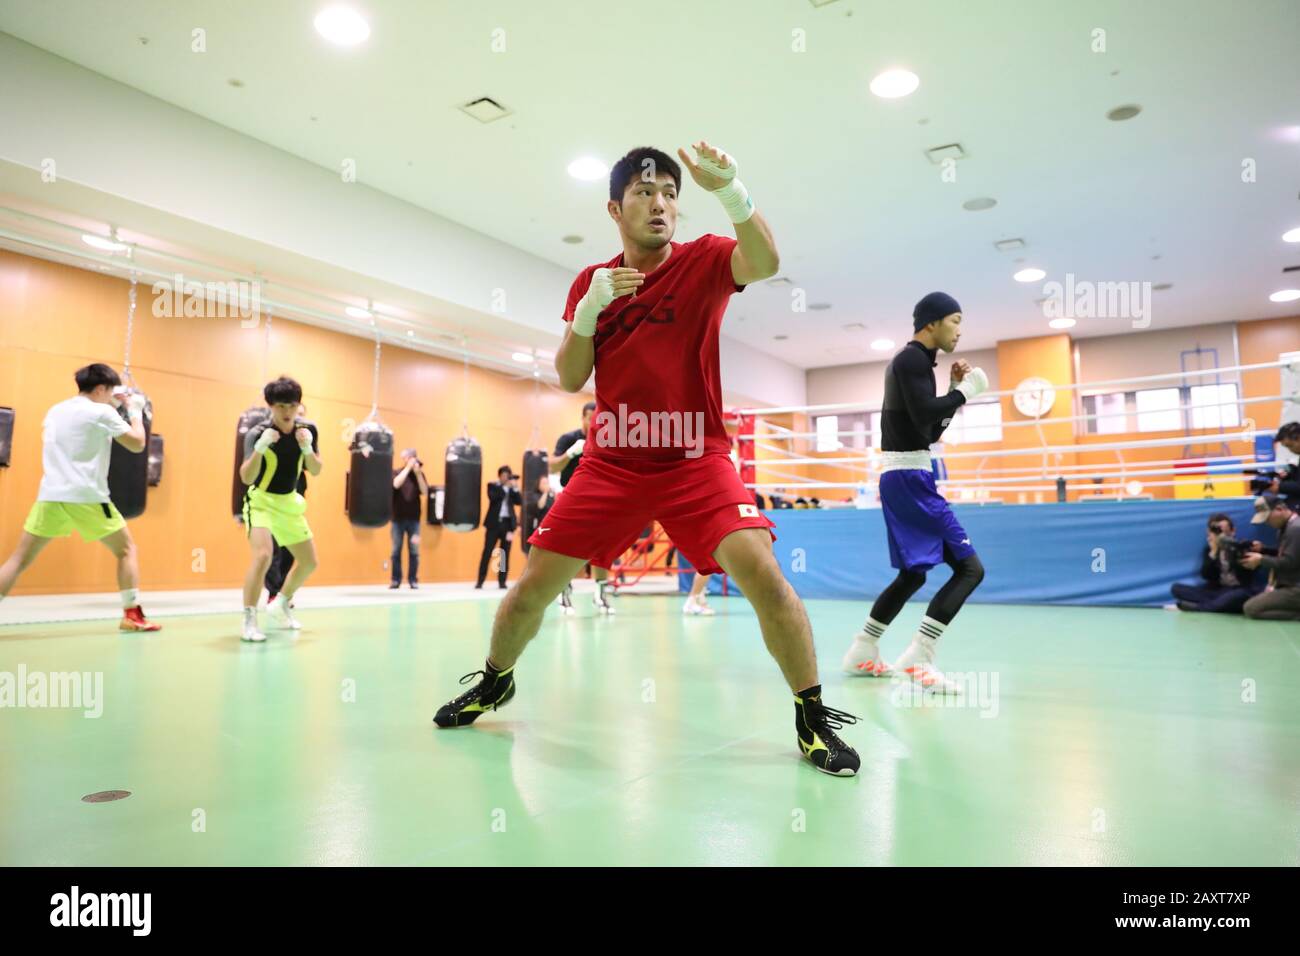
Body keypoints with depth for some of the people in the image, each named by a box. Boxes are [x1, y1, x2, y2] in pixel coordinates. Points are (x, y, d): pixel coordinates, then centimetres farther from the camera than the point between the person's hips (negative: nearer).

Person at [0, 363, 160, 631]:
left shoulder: (55, 411, 16)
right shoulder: (102, 412, -3)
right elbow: (137, 444, -1)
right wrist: (136, 411, 14)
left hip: (50, 495, 5)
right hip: (87, 497, -5)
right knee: (126, 549, 9)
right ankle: (132, 615, 5)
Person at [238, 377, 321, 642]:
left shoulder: (308, 430, -7)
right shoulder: (257, 433, -20)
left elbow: (315, 471, -4)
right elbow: (246, 477, -27)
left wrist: (307, 449, -24)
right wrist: (260, 448, -43)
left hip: (289, 502, 6)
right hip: (261, 501, -6)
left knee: (309, 561, 11)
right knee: (263, 555, -27)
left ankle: (280, 605, 34)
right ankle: (249, 621, -15)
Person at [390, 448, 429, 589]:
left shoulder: (419, 474, 6)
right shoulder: (396, 472, 2)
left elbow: (425, 492, -7)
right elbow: (396, 484, -19)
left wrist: (418, 473, -13)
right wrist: (408, 468, -16)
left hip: (414, 518, 1)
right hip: (398, 518, -1)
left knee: (414, 550, 1)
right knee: (396, 550, 2)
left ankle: (413, 580, 8)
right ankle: (396, 580, 10)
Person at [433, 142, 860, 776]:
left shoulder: (703, 261, 0)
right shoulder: (590, 282, 8)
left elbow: (764, 262, -23)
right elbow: (568, 379, 2)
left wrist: (729, 190, -38)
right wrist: (590, 308, -12)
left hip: (695, 459, -2)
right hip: (610, 463, 3)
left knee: (762, 571, -22)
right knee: (534, 583, 1)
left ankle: (812, 718, -2)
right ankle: (494, 682, 31)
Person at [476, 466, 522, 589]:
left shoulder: (512, 488, 12)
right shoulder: (492, 485, 5)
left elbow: (519, 502, 0)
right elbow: (493, 497, -15)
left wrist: (515, 488, -10)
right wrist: (505, 486, -13)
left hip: (508, 523, 3)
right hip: (494, 523, -3)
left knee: (505, 554, 3)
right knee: (487, 552, -3)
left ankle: (502, 581, 8)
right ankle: (480, 581, 1)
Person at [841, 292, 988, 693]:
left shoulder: (911, 361, 21)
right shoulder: (913, 359, -9)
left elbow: (931, 431, 24)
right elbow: (925, 416, -24)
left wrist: (955, 389, 14)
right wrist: (965, 390, -10)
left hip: (903, 477, 11)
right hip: (909, 477, -11)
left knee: (913, 574, 17)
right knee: (970, 567, -12)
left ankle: (861, 652, 20)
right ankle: (917, 658, -18)